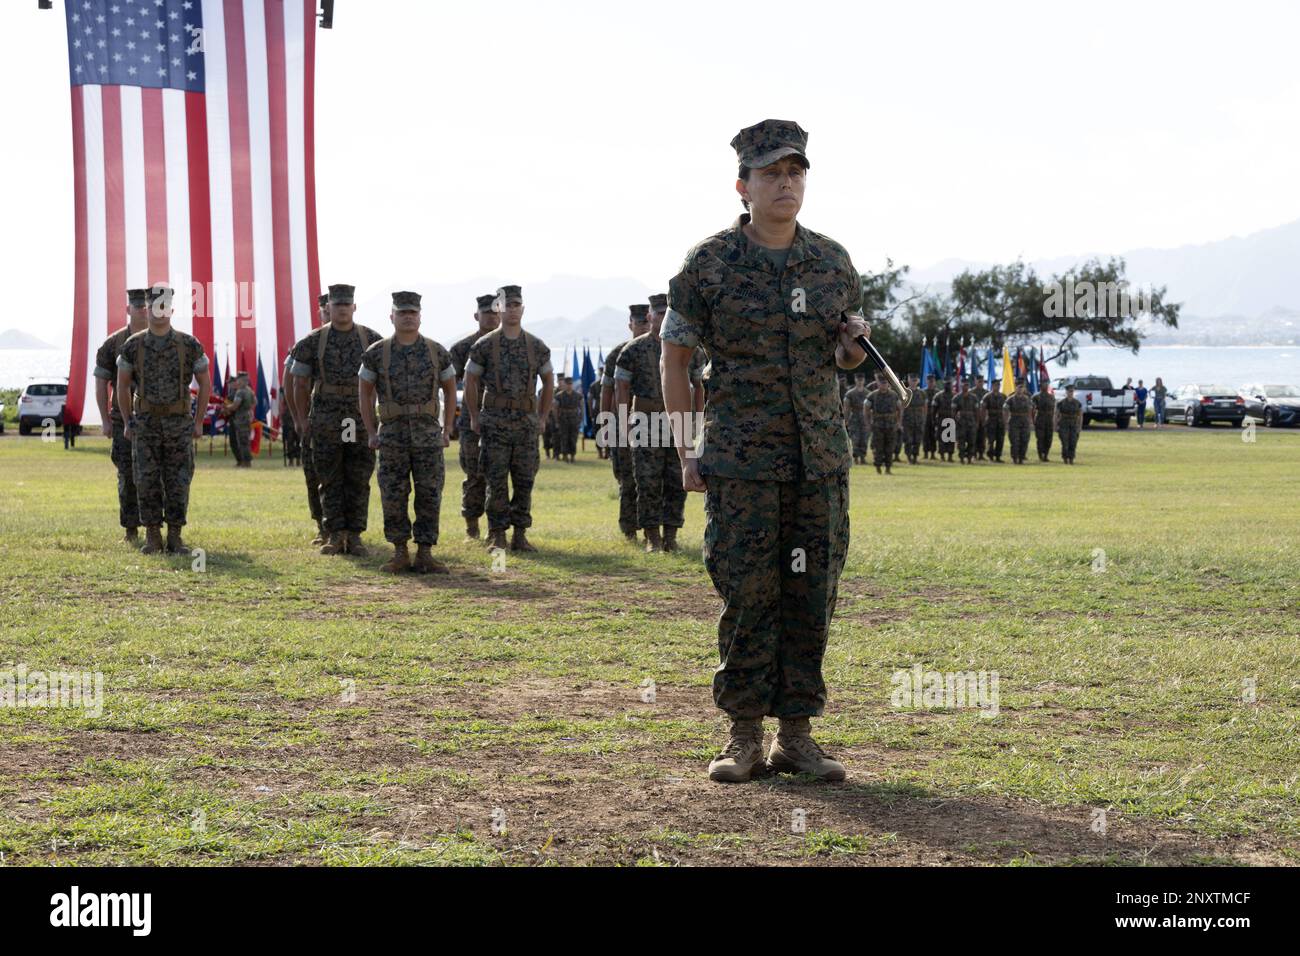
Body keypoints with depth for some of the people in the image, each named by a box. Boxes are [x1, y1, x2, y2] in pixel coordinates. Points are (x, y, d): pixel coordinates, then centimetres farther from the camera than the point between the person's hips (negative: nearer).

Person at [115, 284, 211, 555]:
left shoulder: (189, 345, -4)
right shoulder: (133, 346, -1)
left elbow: (205, 383, 4)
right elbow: (122, 385, 9)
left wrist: (199, 422, 1)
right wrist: (127, 423, 5)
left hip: (179, 424, 0)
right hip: (146, 424, 0)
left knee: (178, 483, -2)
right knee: (147, 482, -2)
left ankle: (175, 538, 7)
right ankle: (152, 538, 7)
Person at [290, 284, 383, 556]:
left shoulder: (372, 339, 3)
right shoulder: (314, 341, 2)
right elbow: (300, 382, 7)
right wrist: (302, 418, 4)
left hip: (361, 421, 0)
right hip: (325, 422, 0)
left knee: (359, 480, 1)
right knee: (330, 480, 2)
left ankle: (354, 536, 6)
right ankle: (335, 536, 7)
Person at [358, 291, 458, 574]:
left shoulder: (436, 352, 1)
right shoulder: (377, 353, -1)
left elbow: (450, 390, 11)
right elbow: (364, 391, 8)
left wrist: (447, 430, 4)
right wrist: (371, 433, 2)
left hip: (428, 435, 0)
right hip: (392, 436, 0)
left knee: (429, 496, -1)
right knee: (393, 497, 0)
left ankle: (425, 555, 5)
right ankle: (400, 554, 10)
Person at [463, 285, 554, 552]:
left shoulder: (537, 346, 5)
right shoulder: (484, 345, -1)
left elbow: (548, 382, 15)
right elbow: (470, 380, 6)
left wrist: (542, 418, 11)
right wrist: (474, 417, 5)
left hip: (527, 423, 2)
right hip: (495, 423, -2)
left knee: (524, 481, 3)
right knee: (497, 482, -2)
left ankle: (520, 535, 9)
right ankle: (497, 536, 4)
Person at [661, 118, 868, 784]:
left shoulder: (832, 261, 8)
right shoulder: (710, 264, -3)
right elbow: (675, 355, 3)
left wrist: (852, 344, -5)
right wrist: (686, 452, -2)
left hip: (820, 459, 4)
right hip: (741, 461, -3)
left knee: (811, 597, 4)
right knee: (747, 597, -2)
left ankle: (796, 735, 13)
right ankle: (744, 737, 8)